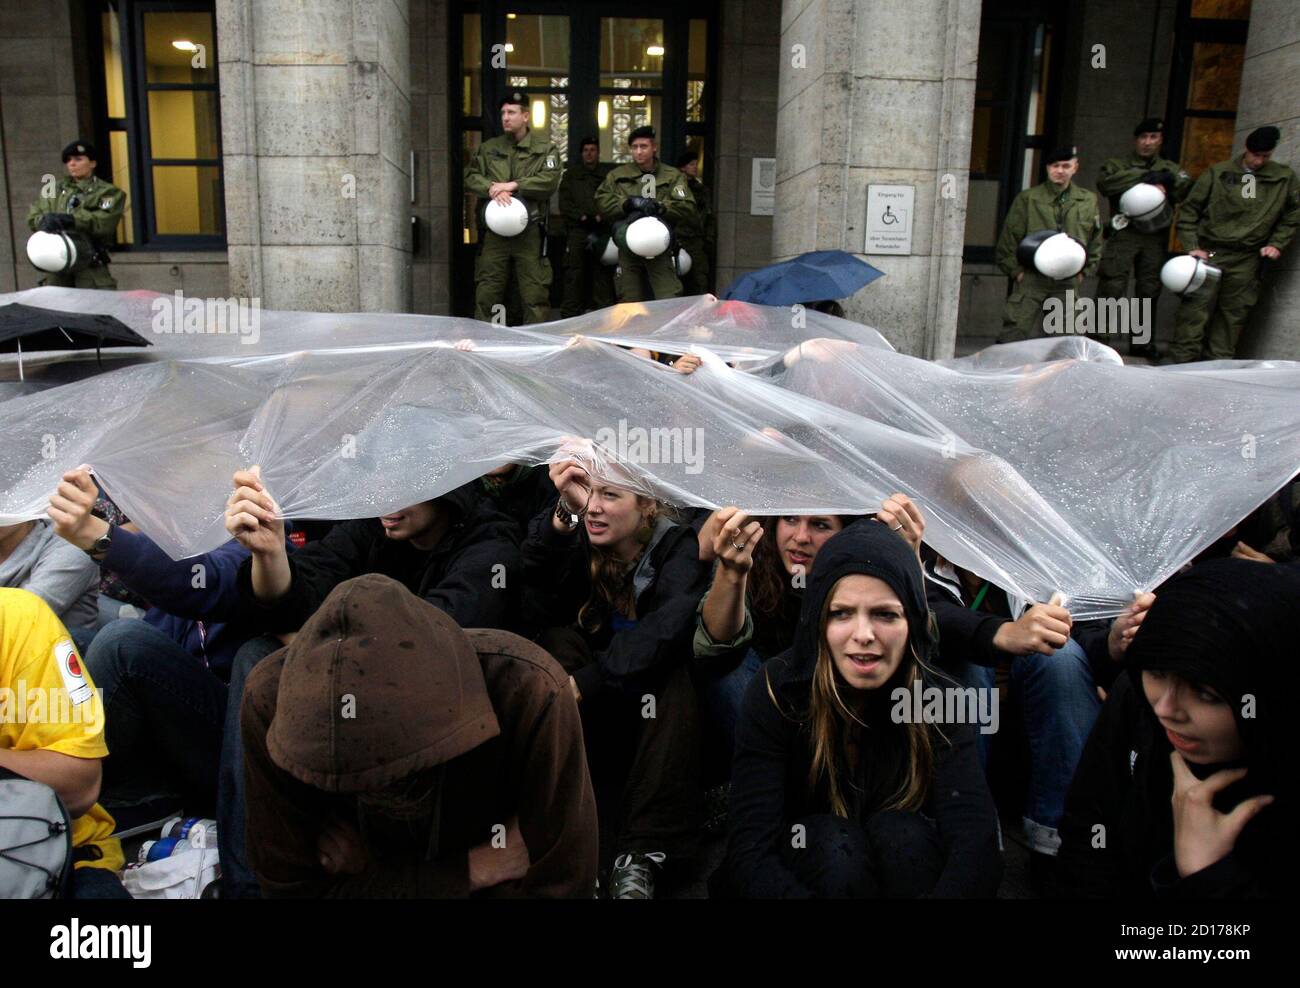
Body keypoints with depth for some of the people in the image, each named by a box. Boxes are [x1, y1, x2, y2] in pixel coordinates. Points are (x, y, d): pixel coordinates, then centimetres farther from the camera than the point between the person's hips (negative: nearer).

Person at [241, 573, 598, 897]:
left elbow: (557, 887, -24)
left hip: (492, 884, -1)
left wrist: (370, 873, -23)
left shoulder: (527, 692, -33)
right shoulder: (272, 698, -27)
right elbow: (293, 886, -17)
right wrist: (472, 871, -22)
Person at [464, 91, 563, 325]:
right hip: (494, 229, 2)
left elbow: (550, 181, -7)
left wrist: (513, 185, -13)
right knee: (487, 291, 2)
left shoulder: (545, 149, 8)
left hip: (529, 230, -2)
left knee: (535, 292, -3)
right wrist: (491, 187, -11)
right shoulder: (488, 148, 17)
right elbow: (470, 177, 9)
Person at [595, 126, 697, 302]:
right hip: (628, 248, 2)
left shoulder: (673, 176, 7)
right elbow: (601, 201, 1)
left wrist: (660, 206, -17)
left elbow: (688, 208, -3)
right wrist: (629, 203, -13)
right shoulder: (618, 175, 12)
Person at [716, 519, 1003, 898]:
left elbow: (977, 842, -29)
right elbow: (750, 852, -29)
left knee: (902, 830, -28)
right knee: (834, 841, -31)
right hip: (801, 867, -2)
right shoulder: (776, 692, -22)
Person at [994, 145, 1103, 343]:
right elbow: (1008, 239, 3)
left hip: (1068, 282, 3)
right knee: (1014, 332, -9)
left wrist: (1084, 271, 9)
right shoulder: (1027, 199, 1)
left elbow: (1095, 241, 18)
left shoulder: (1088, 201, 10)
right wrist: (1015, 270, -3)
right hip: (1031, 280, -3)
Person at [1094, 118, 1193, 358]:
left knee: (1149, 291, 7)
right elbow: (1105, 182, -13)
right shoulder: (1118, 164, 10)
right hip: (1123, 233, -3)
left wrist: (1167, 182, -13)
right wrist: (1143, 176, -16)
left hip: (1156, 238, 4)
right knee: (1112, 288, -10)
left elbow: (1189, 190, 3)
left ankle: (1142, 342, 16)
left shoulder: (1170, 168, 20)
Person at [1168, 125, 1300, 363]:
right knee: (1196, 308, -10)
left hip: (1246, 261, 2)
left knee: (1233, 313, 3)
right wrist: (1191, 246, -6)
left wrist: (1277, 244, 5)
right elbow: (1189, 210, 3)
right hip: (1209, 253, -2)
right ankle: (1181, 361, -7)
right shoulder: (1218, 173, 2)